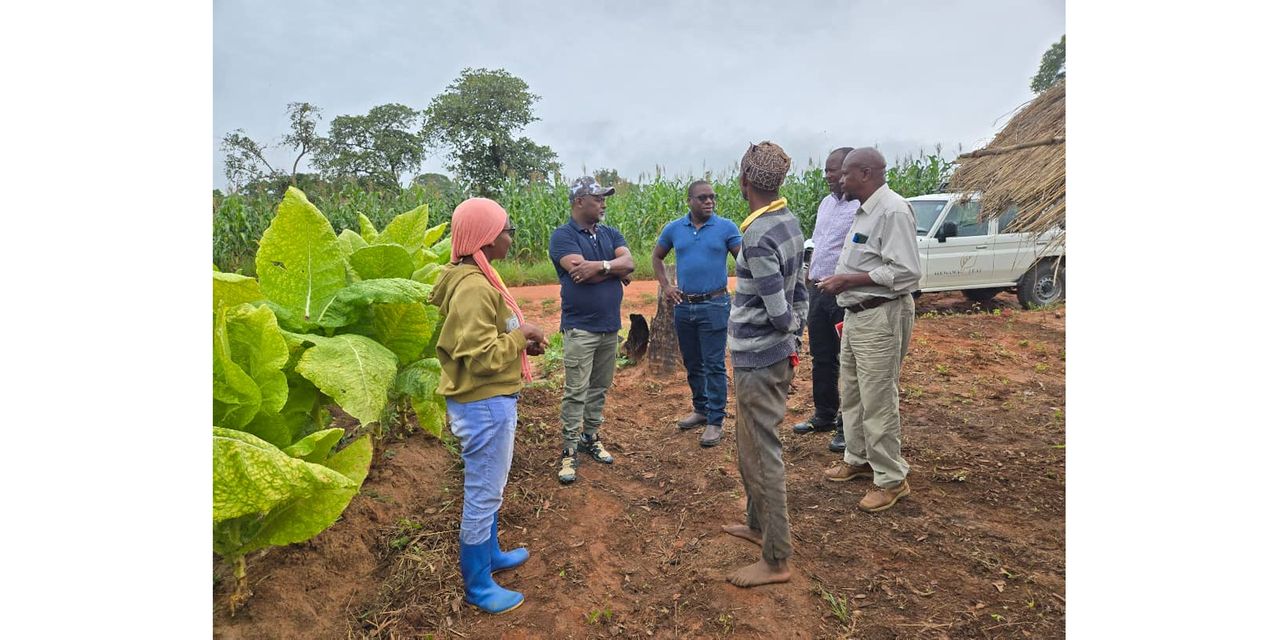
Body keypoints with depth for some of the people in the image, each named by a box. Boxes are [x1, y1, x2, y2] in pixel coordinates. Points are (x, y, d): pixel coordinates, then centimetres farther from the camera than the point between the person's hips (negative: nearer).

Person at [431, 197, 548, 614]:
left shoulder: (476, 280, 8)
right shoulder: (474, 288, -24)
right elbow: (480, 357, -27)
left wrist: (521, 341, 4)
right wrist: (520, 336, -15)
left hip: (488, 400, 10)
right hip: (485, 405, -10)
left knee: (488, 489, 25)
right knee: (482, 494, 6)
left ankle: (490, 554, 44)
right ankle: (477, 586, 23)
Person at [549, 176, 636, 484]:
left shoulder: (610, 234, 12)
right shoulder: (563, 235, -7)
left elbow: (629, 262, -3)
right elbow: (581, 271, -21)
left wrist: (600, 265, -19)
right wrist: (616, 270, -8)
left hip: (610, 326, 6)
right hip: (580, 328, -6)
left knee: (600, 388, 14)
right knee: (576, 392, -2)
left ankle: (591, 438, 28)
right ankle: (569, 450, 8)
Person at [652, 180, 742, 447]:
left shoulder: (726, 227, -3)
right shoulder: (674, 228, 5)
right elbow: (657, 257, 18)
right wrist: (665, 286, 7)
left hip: (714, 305, -4)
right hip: (684, 306, 4)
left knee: (714, 365, -2)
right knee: (692, 363, 15)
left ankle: (715, 421, 6)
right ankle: (701, 409, 32)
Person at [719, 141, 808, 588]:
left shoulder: (758, 236, -21)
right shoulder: (789, 222, 6)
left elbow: (778, 311, -21)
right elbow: (799, 293, 10)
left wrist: (790, 331, 0)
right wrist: (795, 337, 12)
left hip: (757, 360, -9)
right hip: (777, 354, 9)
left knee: (763, 455, 1)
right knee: (753, 446, 22)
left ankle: (776, 560, 14)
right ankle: (758, 524, 40)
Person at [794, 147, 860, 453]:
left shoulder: (862, 207, -15)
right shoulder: (826, 202, 13)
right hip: (818, 291, 9)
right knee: (822, 358, 17)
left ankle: (849, 426, 14)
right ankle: (824, 415, 33)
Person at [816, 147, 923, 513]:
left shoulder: (893, 211, -17)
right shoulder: (865, 211, 13)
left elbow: (905, 273, -23)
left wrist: (848, 280, -20)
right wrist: (841, 281, 9)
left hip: (881, 318, -10)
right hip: (856, 315, 10)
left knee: (878, 402, -2)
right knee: (852, 395, 19)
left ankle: (891, 480, 12)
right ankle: (858, 459, 35)